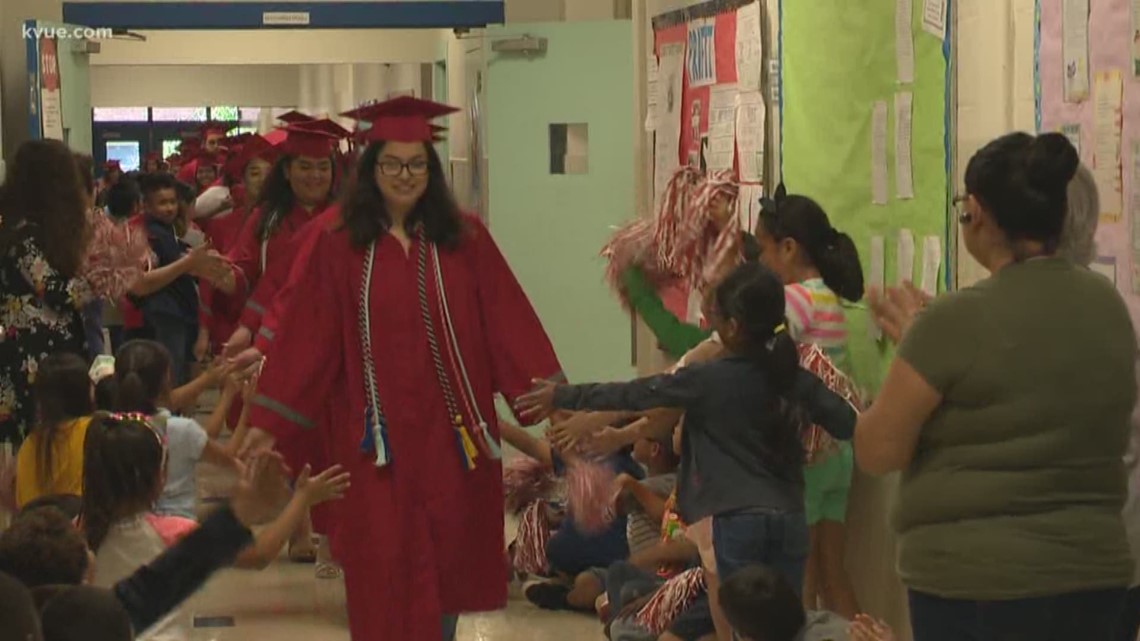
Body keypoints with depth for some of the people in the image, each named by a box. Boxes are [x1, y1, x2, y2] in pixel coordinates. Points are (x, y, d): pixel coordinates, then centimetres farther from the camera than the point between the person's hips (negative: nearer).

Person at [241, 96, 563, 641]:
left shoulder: (466, 241, 2)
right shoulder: (338, 249, 0)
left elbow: (508, 325, -2)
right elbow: (307, 340, -1)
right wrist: (269, 422, -4)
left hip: (450, 431, 1)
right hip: (377, 436, -1)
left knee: (448, 557, 8)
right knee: (385, 568, -1)